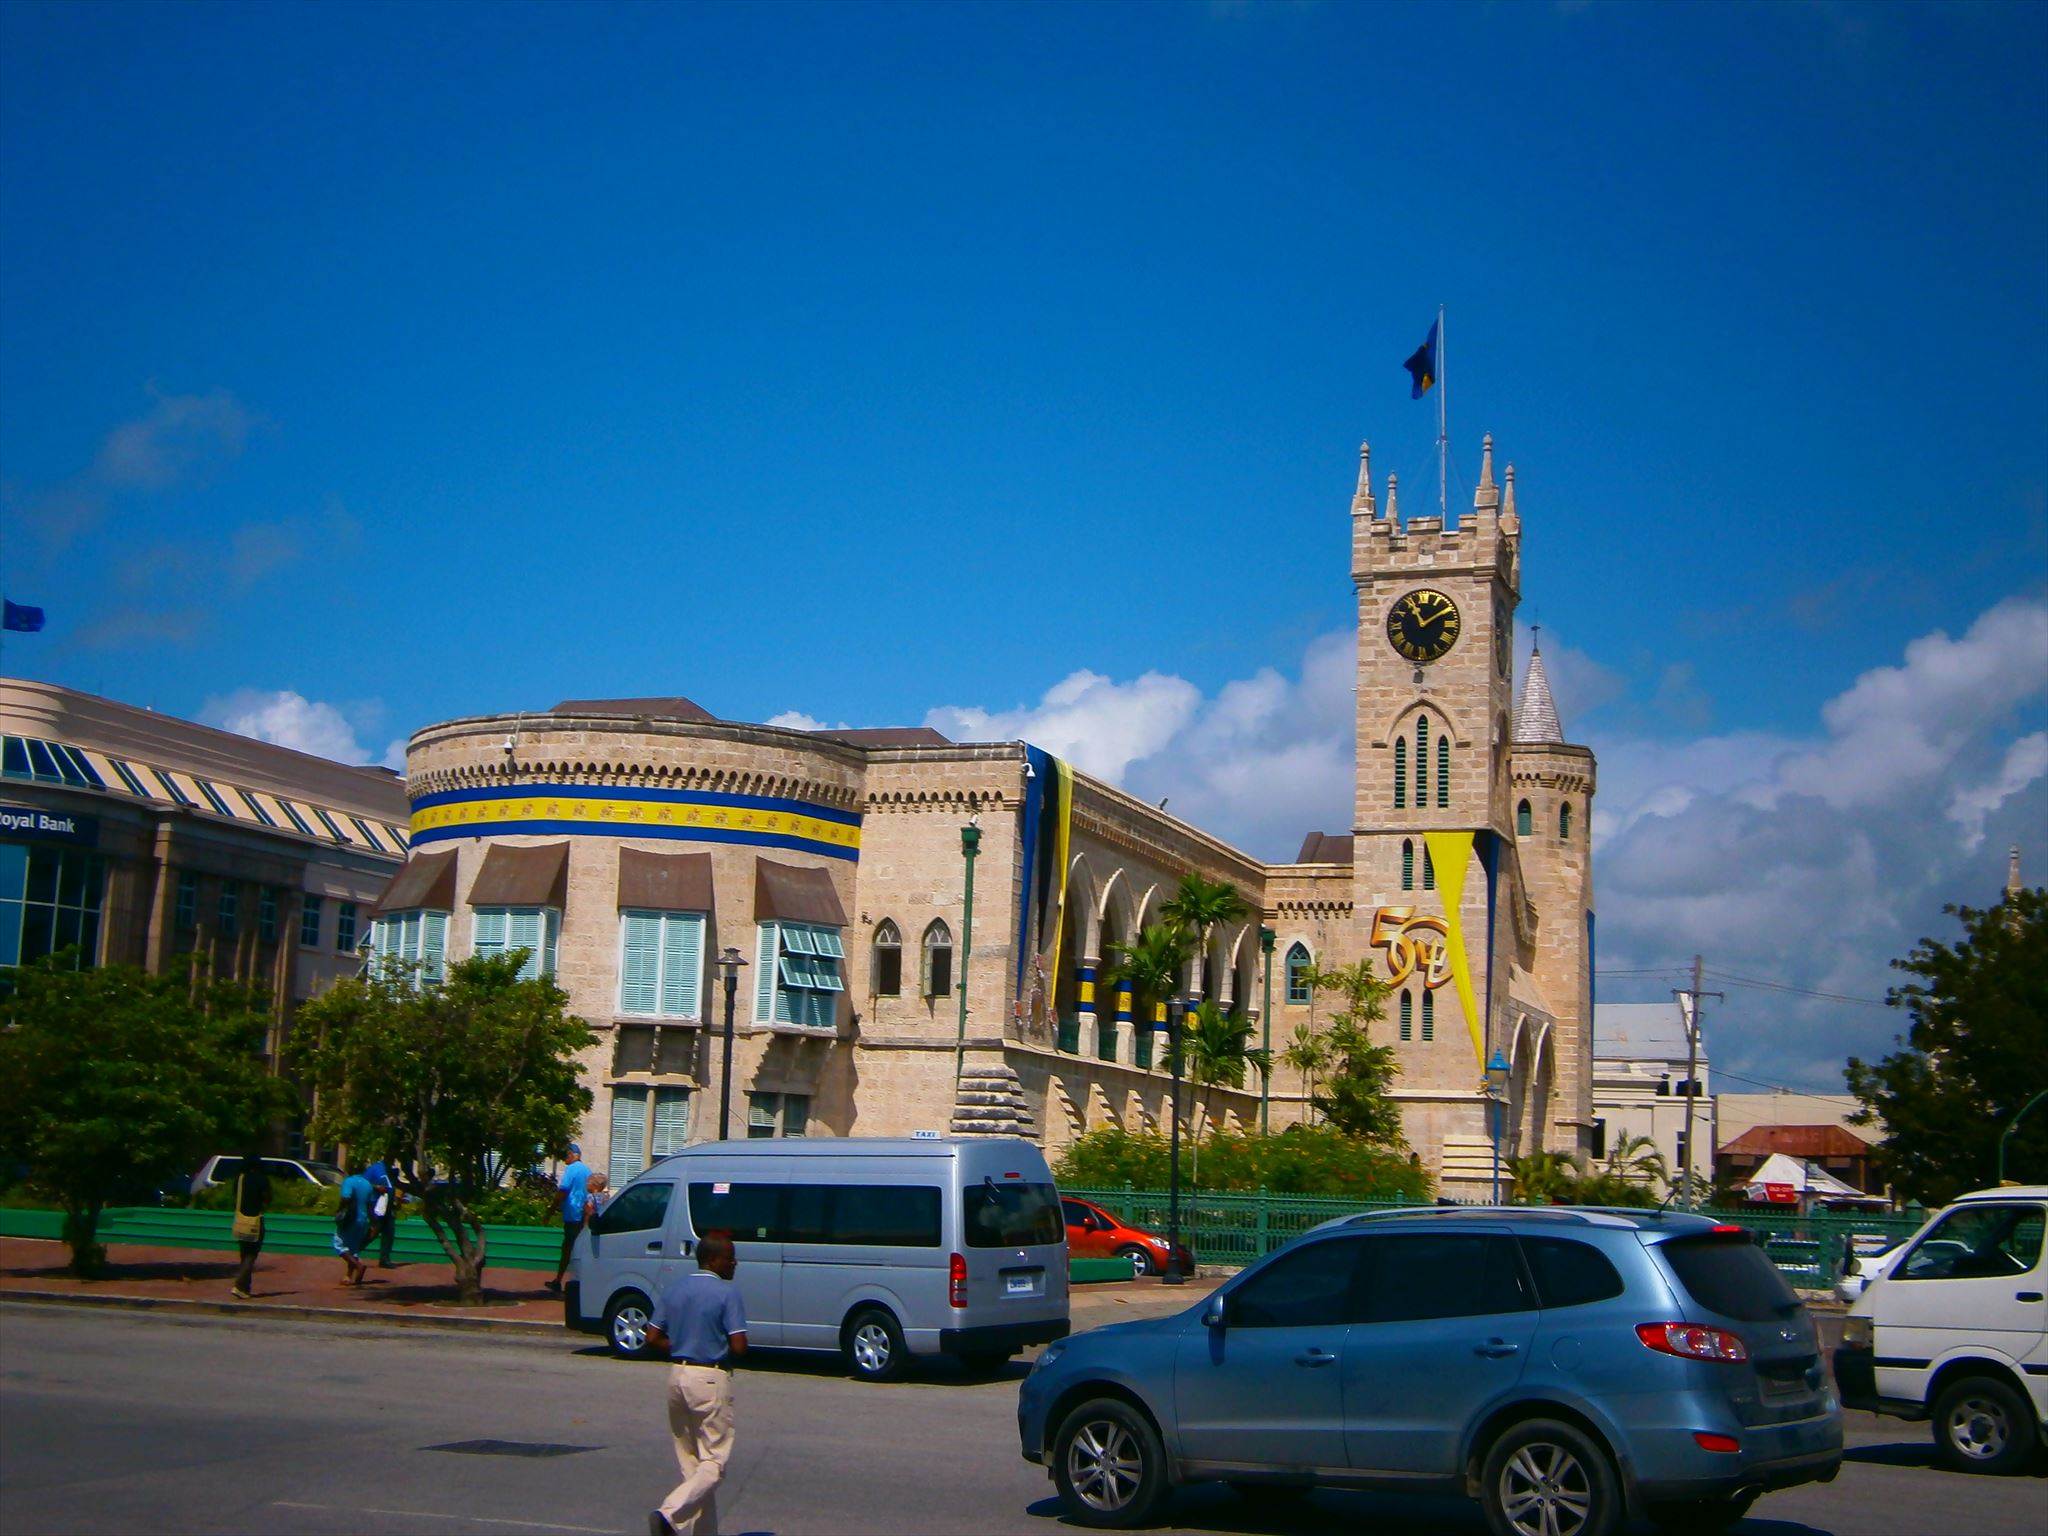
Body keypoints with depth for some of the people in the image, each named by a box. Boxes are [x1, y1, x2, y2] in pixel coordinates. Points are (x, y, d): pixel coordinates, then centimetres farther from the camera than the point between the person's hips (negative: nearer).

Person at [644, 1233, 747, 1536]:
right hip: (711, 1379, -7)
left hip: (677, 1375, 7)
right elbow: (739, 1346, -16)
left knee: (691, 1462, 15)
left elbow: (653, 1338, 7)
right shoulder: (727, 1292, -11)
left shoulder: (674, 1288, 8)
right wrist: (722, 1350, 5)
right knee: (714, 1462, -3)